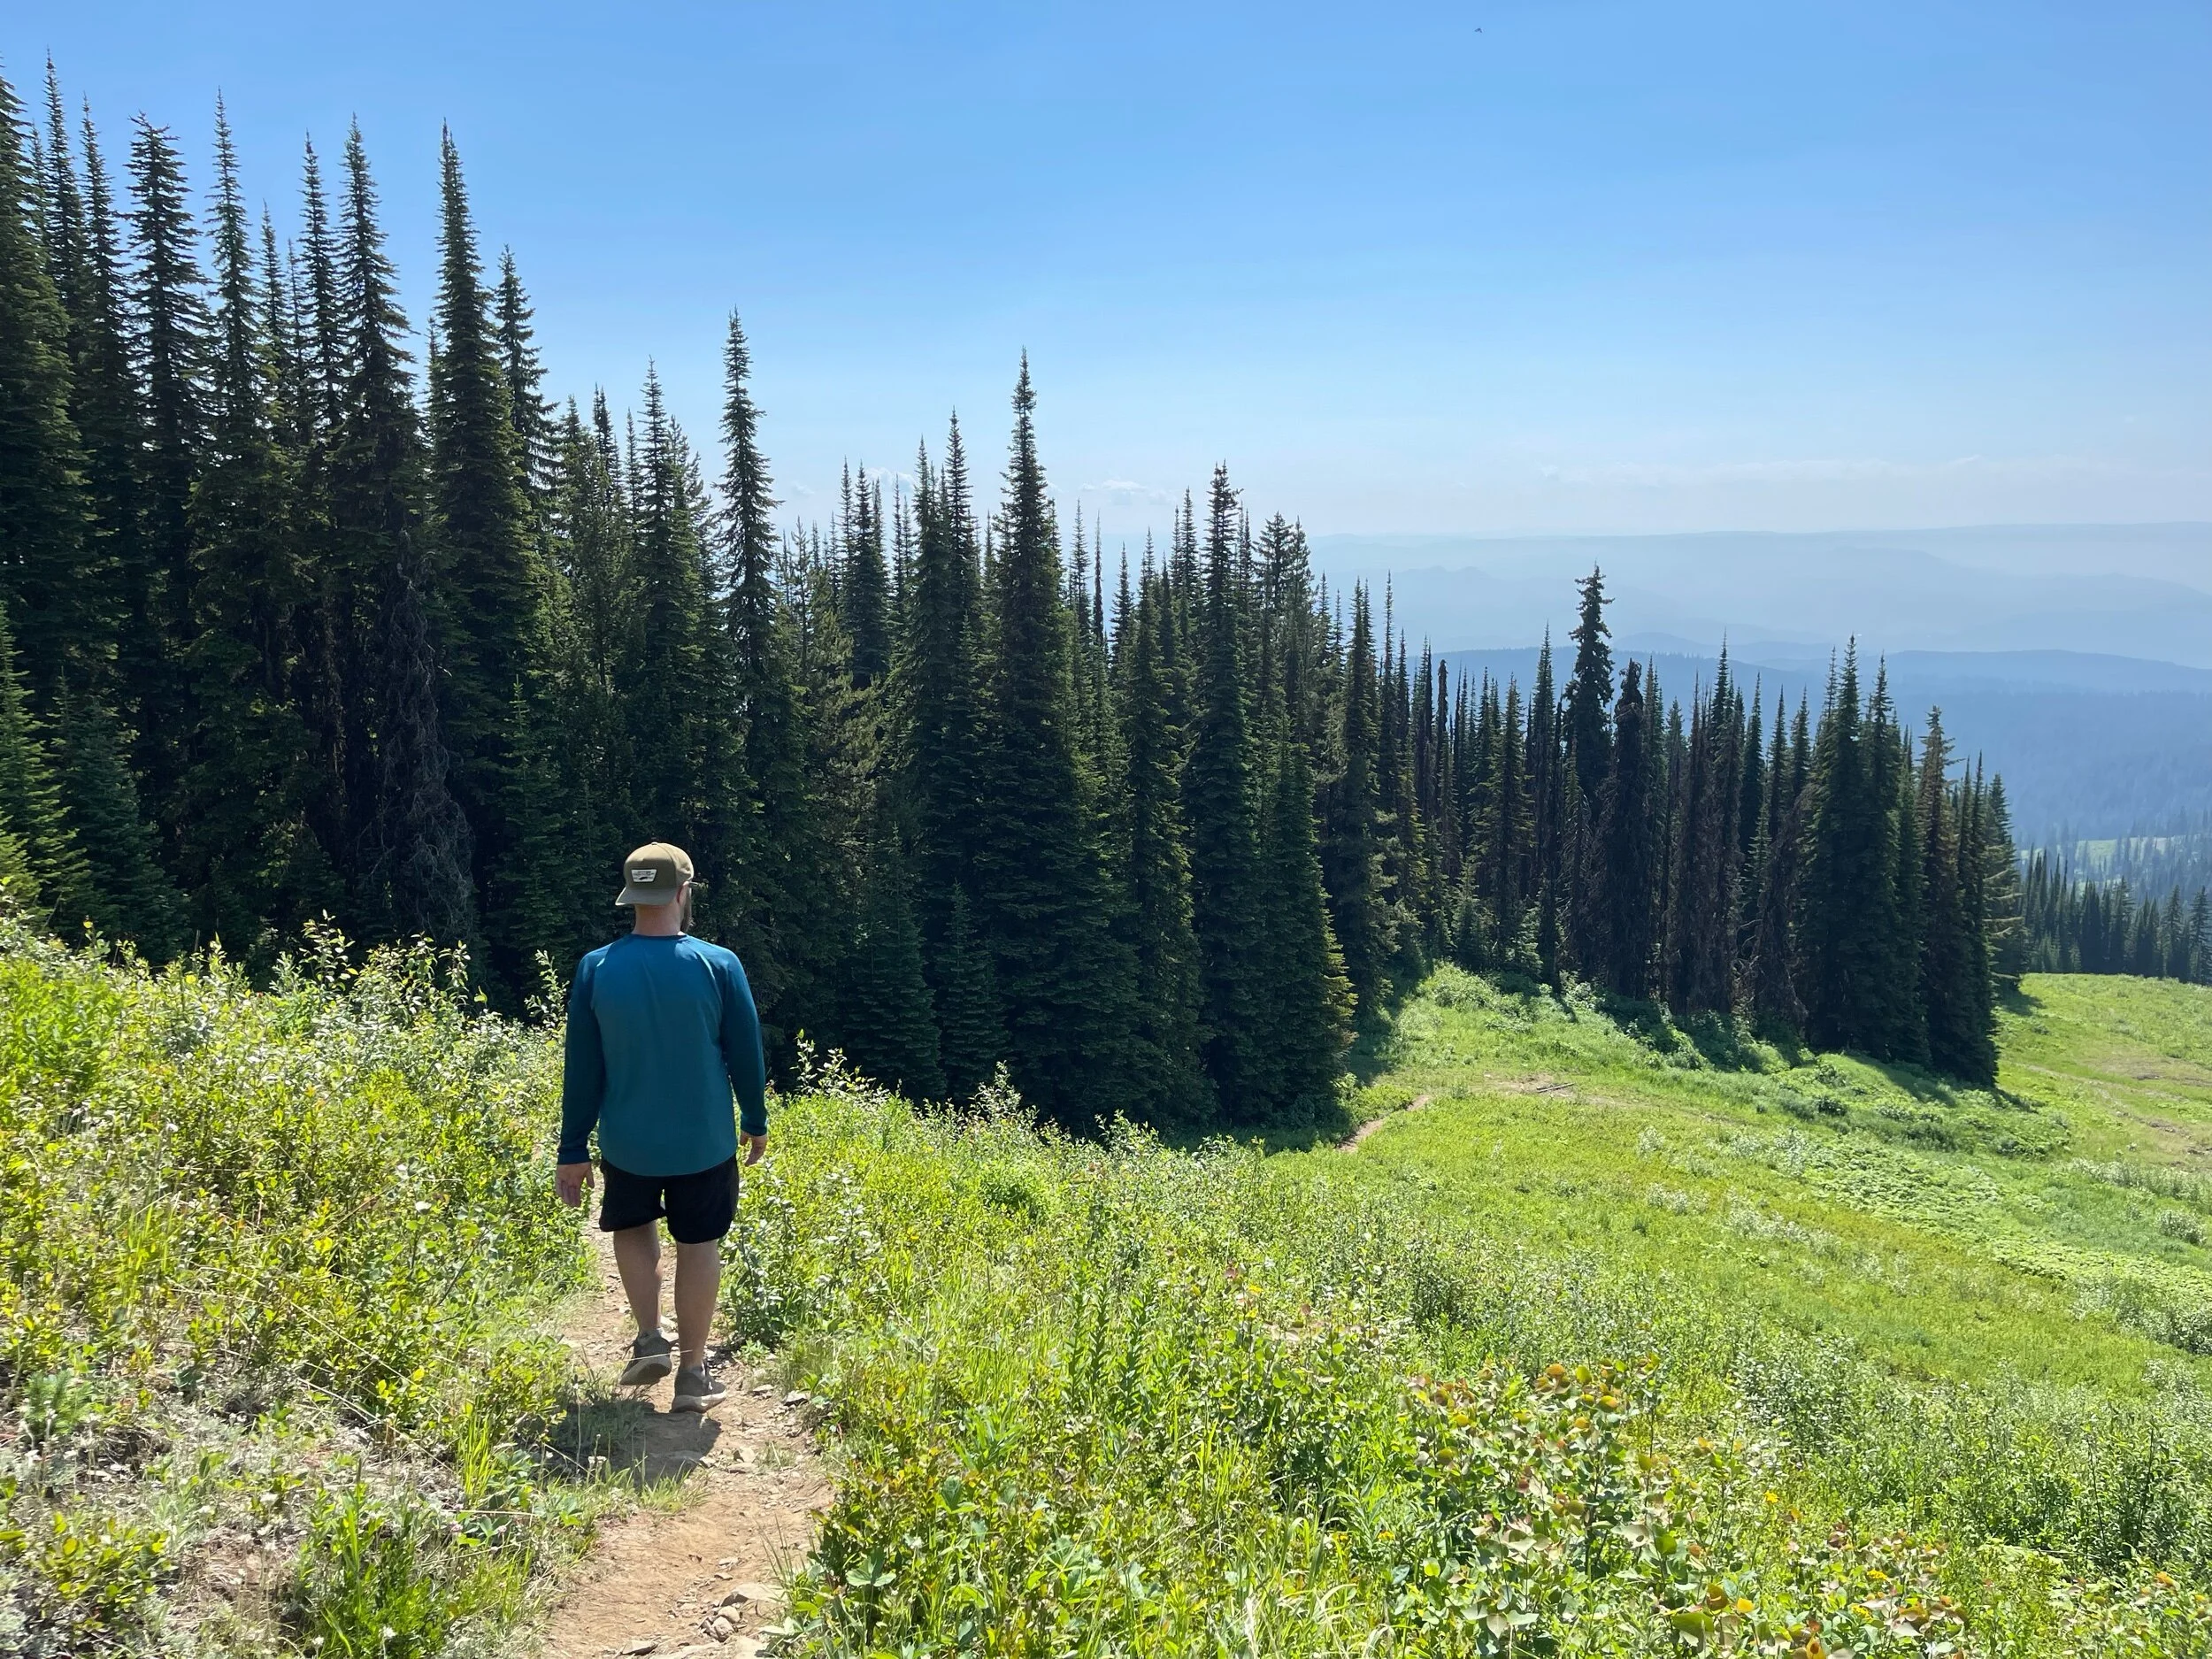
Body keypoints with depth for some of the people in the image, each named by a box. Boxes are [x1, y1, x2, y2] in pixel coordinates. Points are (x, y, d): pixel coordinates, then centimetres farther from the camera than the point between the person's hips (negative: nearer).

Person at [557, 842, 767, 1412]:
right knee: (698, 1245, 12)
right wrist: (755, 1121, 11)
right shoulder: (719, 964, -14)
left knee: (633, 1226, 26)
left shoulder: (596, 969, -9)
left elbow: (581, 1068, -3)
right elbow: (746, 1053, -5)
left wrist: (573, 1152, 5)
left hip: (626, 1144, 2)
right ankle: (692, 1374, 16)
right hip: (705, 1144, -1)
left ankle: (649, 1338, 18)